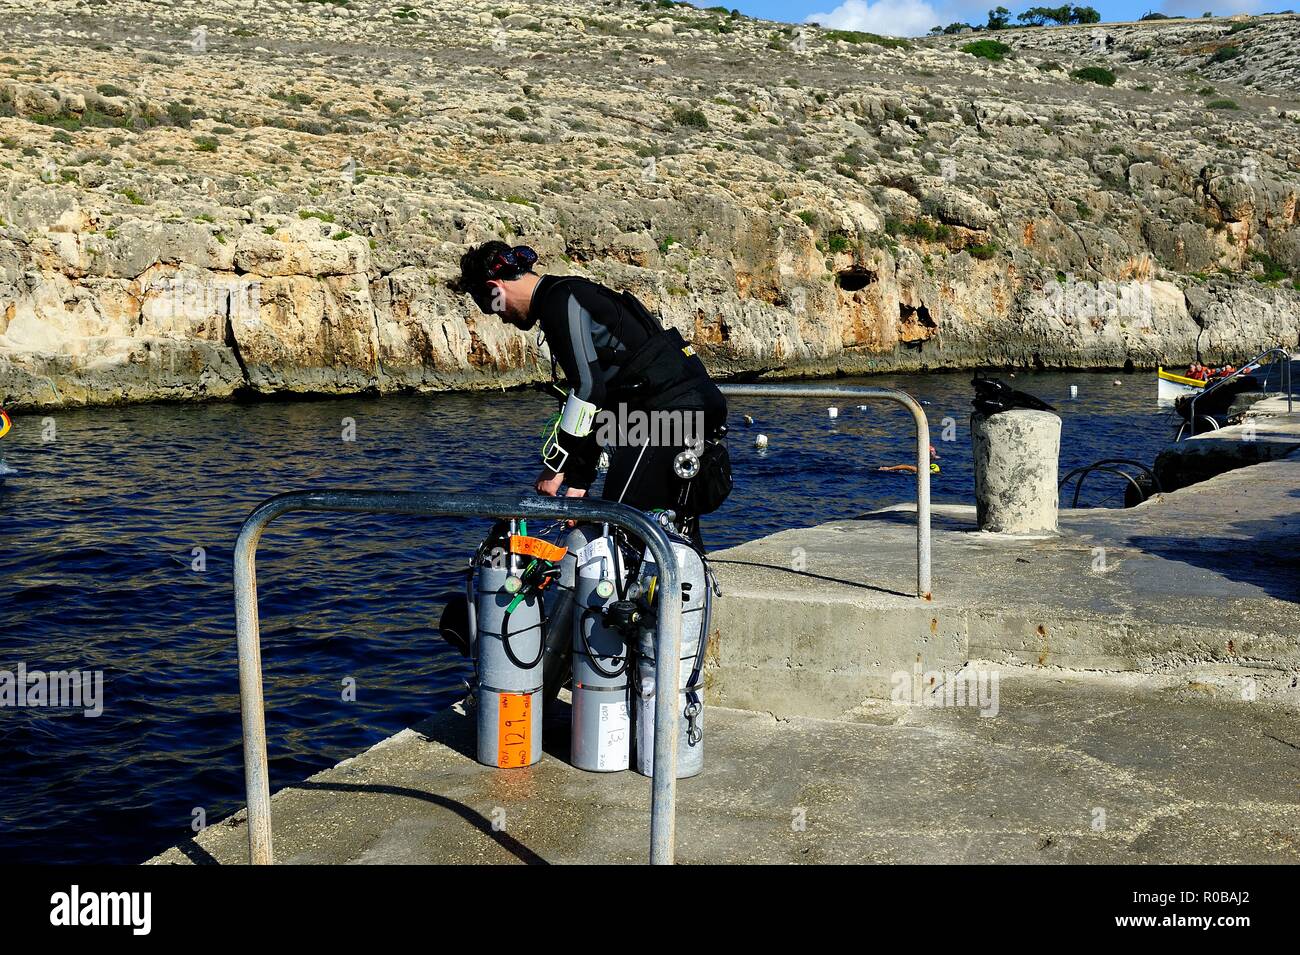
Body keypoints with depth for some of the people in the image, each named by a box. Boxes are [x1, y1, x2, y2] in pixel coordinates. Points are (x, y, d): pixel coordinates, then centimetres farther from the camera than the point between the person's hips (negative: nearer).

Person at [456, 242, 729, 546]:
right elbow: (597, 402, 23)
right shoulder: (572, 295, 23)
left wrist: (555, 465, -12)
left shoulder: (562, 300, -9)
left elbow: (588, 388, -19)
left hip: (666, 413, -10)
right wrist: (578, 480, 19)